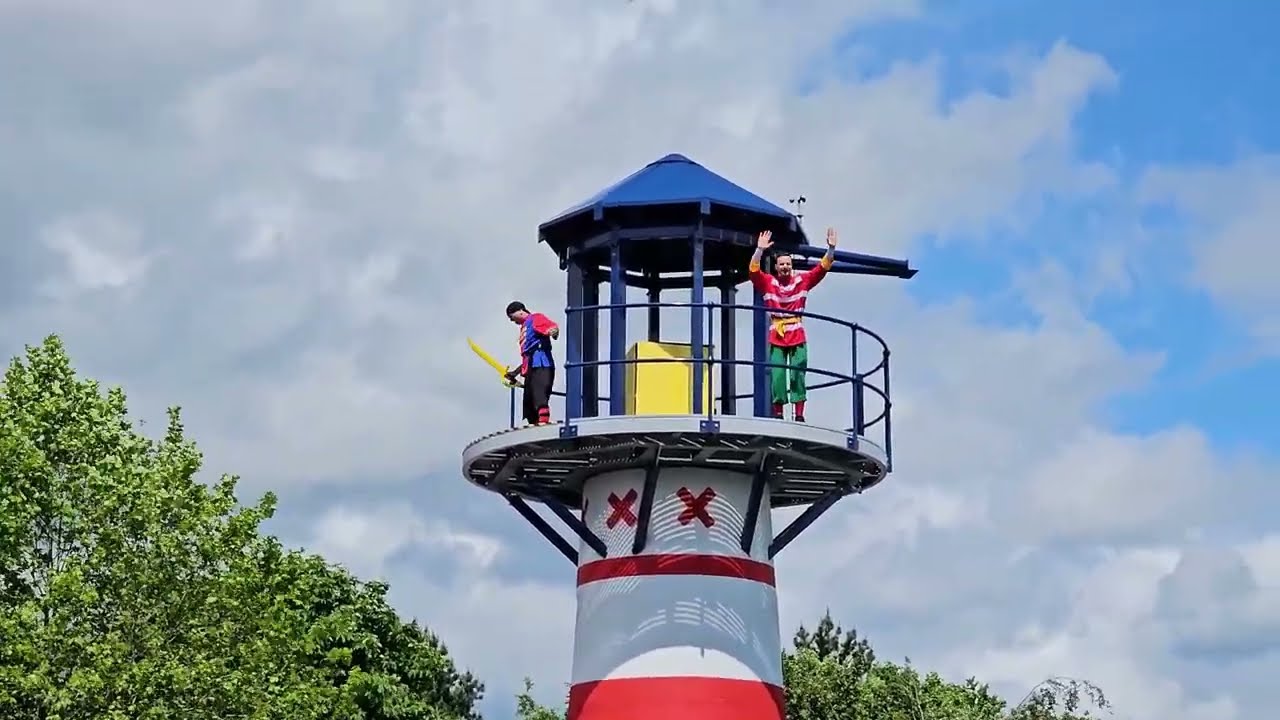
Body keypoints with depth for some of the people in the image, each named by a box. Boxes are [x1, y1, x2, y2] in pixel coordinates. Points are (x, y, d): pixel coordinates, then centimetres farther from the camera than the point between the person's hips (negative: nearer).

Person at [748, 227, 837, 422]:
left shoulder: (802, 280, 7)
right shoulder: (768, 282, 3)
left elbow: (822, 268, 3)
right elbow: (754, 271, -12)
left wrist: (831, 249, -11)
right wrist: (759, 250, -27)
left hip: (798, 338, 1)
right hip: (777, 339, -1)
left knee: (798, 374, -2)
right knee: (777, 375, -3)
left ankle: (799, 414, -4)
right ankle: (778, 413, -1)